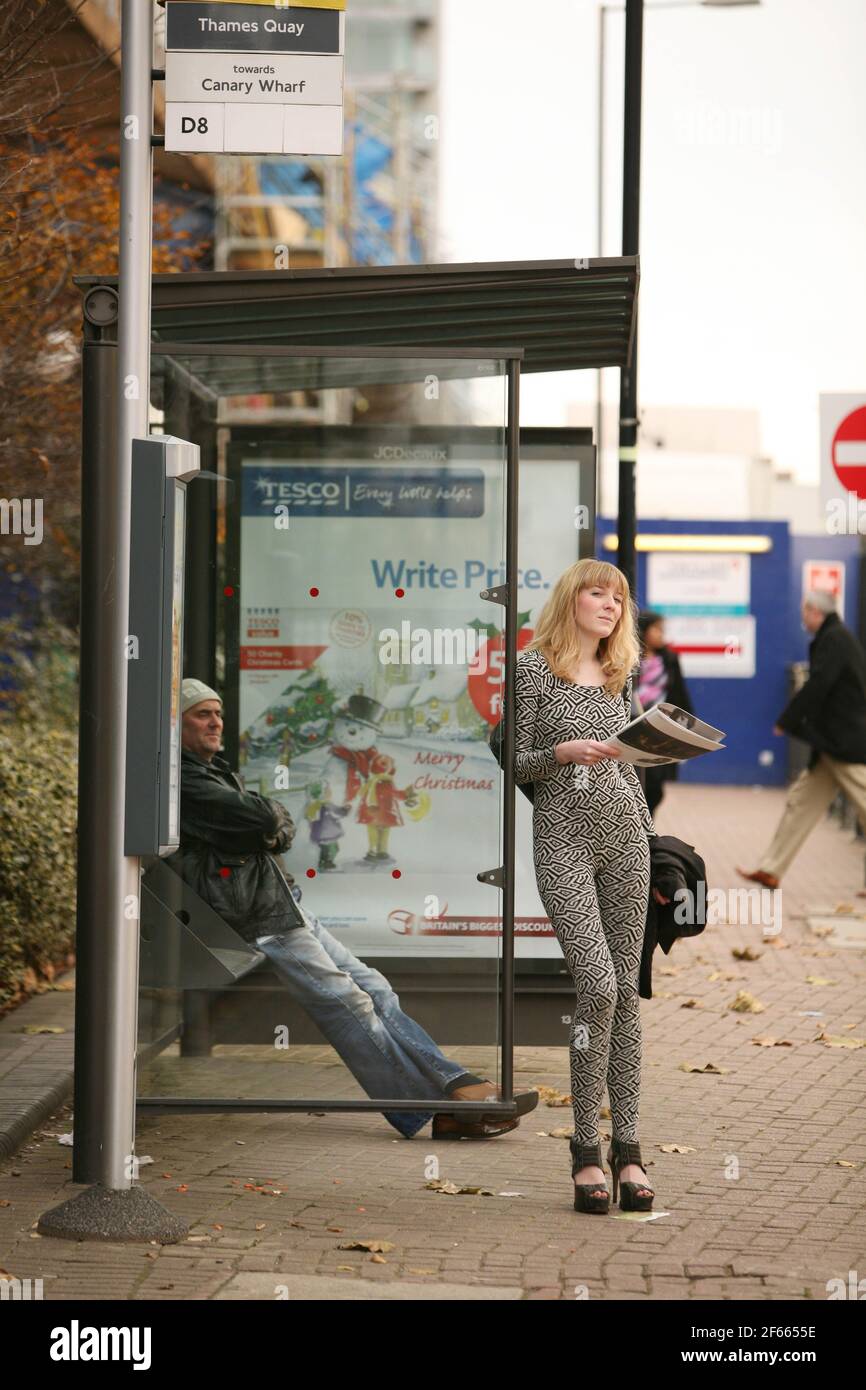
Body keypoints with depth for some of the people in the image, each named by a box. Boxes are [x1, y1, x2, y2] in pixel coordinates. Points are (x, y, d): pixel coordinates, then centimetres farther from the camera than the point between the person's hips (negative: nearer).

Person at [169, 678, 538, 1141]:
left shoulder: (212, 770, 23)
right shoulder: (179, 781, -11)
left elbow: (280, 830, 18)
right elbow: (260, 820, -19)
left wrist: (273, 825, -5)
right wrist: (271, 814, 4)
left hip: (289, 911, 11)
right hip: (263, 924, -11)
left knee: (375, 991, 2)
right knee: (350, 1006, -13)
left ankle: (458, 1089, -4)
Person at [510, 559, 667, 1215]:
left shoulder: (619, 675, 14)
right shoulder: (534, 667, -1)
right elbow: (517, 760, -2)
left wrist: (652, 844, 19)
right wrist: (563, 751, -21)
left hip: (624, 835, 5)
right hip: (564, 837, -5)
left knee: (626, 990, 3)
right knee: (598, 986, -15)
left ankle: (628, 1148, 7)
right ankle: (586, 1150, -5)